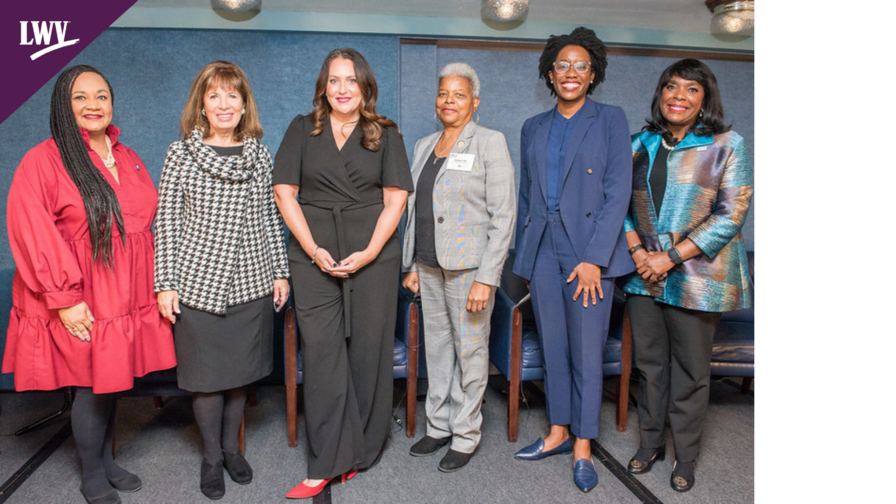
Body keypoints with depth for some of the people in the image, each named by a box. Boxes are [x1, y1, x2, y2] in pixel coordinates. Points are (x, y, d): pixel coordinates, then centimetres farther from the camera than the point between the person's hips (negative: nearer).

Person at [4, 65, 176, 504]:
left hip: (125, 299, 6)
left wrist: (158, 284, 13)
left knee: (111, 381, 15)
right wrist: (65, 297, -18)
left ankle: (105, 462, 35)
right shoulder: (43, 161, -10)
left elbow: (145, 224, 17)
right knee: (93, 387, 3)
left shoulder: (128, 159, 12)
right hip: (82, 308, -5)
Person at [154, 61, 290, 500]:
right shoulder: (181, 154, 0)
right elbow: (166, 221, -1)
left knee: (241, 370, 12)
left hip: (252, 282, 2)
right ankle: (212, 455, 28)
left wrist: (280, 272, 7)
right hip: (198, 282, -2)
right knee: (208, 374, 7)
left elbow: (270, 218, 10)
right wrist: (165, 283, -4)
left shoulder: (260, 154, 7)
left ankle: (231, 446, 33)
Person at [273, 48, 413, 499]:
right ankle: (327, 462, 8)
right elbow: (284, 191, 4)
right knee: (321, 355, -2)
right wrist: (314, 250, -7)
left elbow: (395, 199, 2)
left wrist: (368, 253, -10)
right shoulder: (302, 130, 11)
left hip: (374, 258, 0)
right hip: (314, 259, 1)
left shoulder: (385, 135, 9)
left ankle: (361, 451, 20)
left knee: (369, 351, 3)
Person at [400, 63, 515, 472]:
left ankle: (465, 435, 20)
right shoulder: (424, 146, 13)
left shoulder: (490, 143, -6)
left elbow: (503, 215, -12)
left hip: (468, 266, -6)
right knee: (436, 348, 14)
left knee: (469, 350, 4)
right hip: (429, 266, 6)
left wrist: (486, 279, -17)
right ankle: (438, 426, 30)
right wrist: (411, 264, 12)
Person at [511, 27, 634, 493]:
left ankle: (582, 447, 17)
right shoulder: (533, 128, 15)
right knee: (552, 348, 12)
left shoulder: (610, 121, 3)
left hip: (589, 252, -4)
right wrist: (523, 258, 10)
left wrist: (594, 258, -14)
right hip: (542, 253, 4)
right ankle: (558, 433, 27)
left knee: (587, 353, 2)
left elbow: (618, 192, -6)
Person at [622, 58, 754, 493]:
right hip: (644, 276, 3)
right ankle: (650, 443, 31)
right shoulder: (641, 144, 8)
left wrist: (671, 257, -14)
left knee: (690, 371, 7)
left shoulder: (727, 145, -3)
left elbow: (731, 215, -9)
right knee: (649, 363, 13)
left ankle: (686, 456, 26)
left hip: (695, 277, -3)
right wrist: (638, 252, -7)